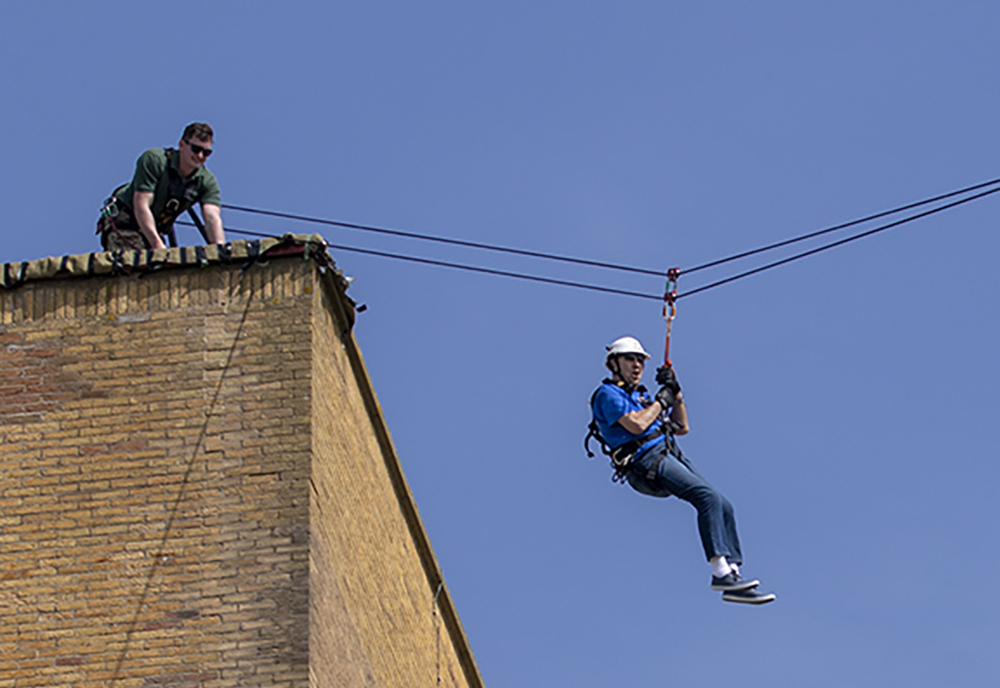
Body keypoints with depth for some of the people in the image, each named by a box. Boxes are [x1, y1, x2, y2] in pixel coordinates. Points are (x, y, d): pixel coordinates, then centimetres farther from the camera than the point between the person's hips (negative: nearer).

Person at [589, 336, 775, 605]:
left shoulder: (641, 396, 29)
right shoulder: (608, 394, 2)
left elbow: (681, 428, 28)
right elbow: (637, 425, -16)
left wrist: (676, 393, 15)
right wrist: (662, 399, -2)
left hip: (670, 454, 9)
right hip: (646, 462, -9)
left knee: (723, 506, -5)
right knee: (708, 497, -26)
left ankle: (732, 571, -8)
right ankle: (720, 572, -33)